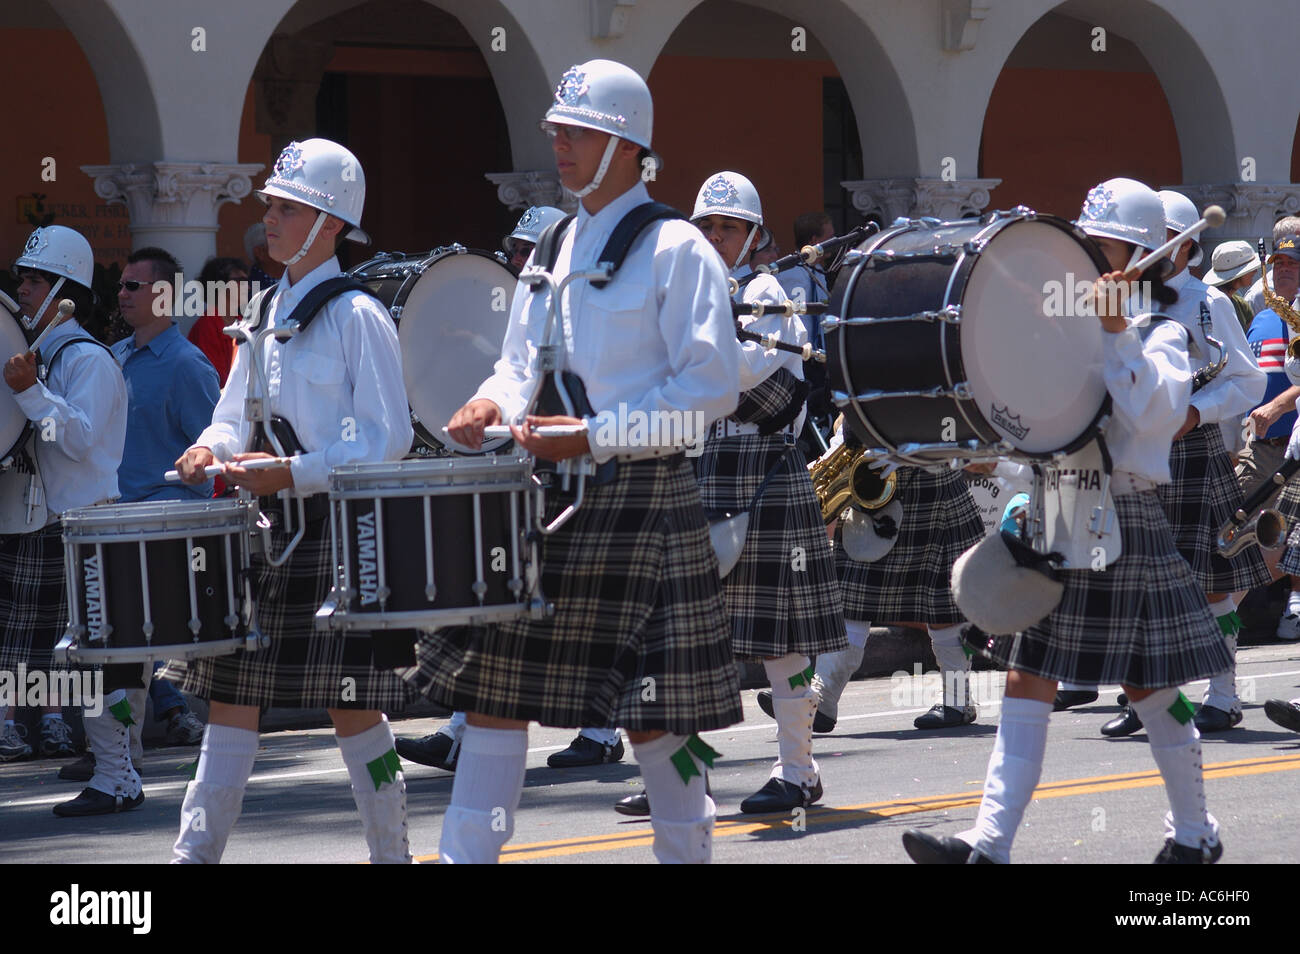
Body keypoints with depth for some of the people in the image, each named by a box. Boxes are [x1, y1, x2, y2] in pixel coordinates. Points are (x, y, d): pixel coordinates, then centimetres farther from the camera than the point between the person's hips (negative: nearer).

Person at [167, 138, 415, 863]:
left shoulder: (357, 316, -8)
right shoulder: (264, 313, 13)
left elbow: (388, 439, -12)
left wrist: (294, 474, -19)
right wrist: (213, 450, 0)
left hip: (336, 529, -7)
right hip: (263, 530, 7)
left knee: (349, 704, -2)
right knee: (232, 691, 5)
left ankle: (393, 852, 11)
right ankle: (198, 852, 7)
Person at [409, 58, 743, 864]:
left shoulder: (676, 251, -8)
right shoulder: (554, 248, 14)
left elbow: (712, 387, -13)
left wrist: (592, 436, -19)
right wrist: (495, 403, -2)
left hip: (640, 498, -7)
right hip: (541, 496, 7)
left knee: (652, 707, 0)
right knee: (495, 684, 4)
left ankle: (688, 851, 15)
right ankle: (466, 854, 8)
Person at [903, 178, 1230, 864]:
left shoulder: (1160, 332, -5)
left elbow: (1160, 411, -21)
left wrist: (1117, 334, -24)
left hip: (1124, 518, -5)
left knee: (1148, 687, 4)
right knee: (1027, 680, -1)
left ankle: (1195, 836, 22)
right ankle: (988, 845, -5)